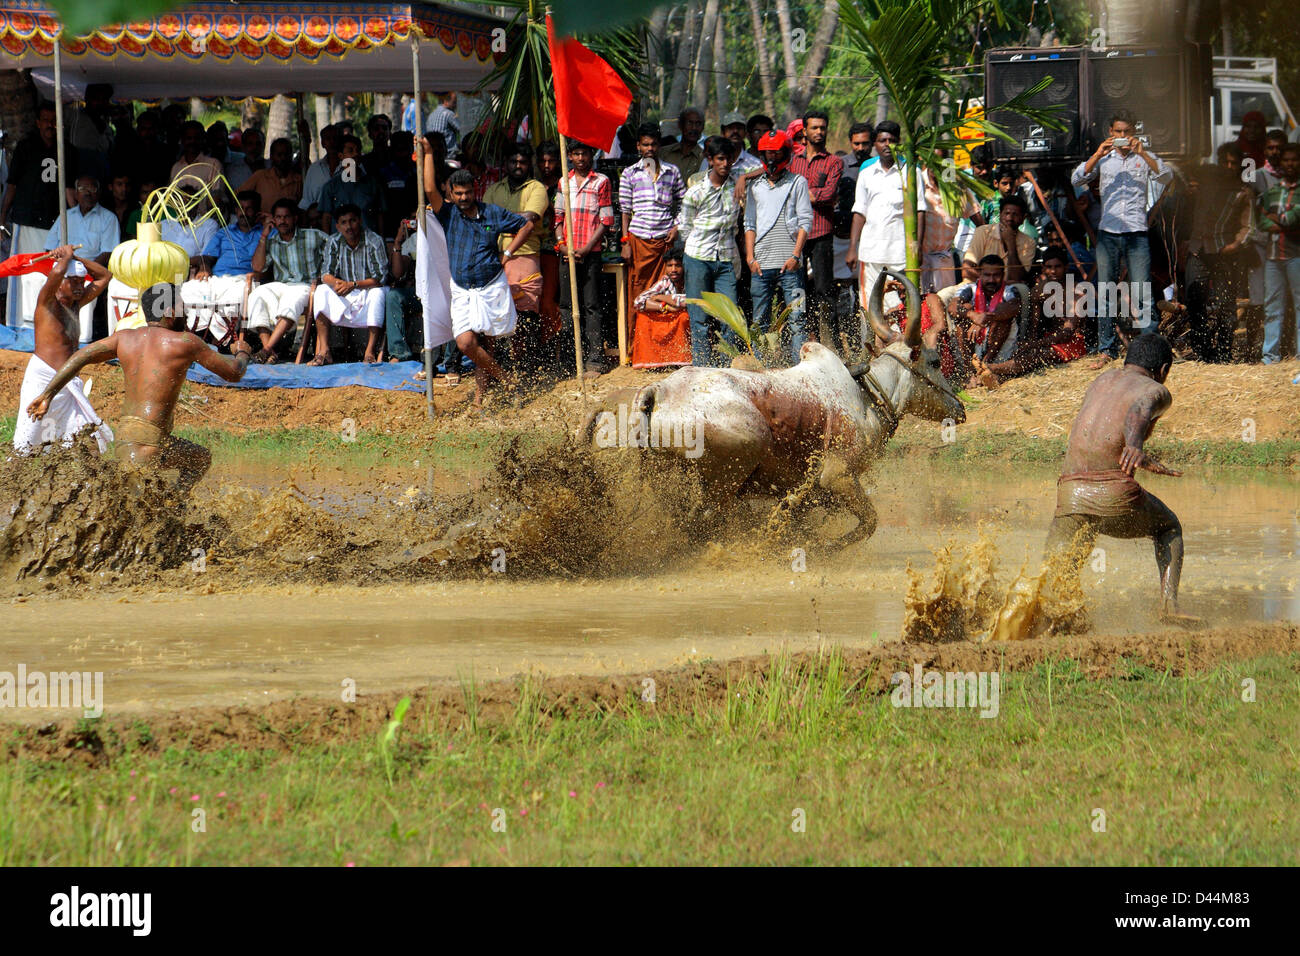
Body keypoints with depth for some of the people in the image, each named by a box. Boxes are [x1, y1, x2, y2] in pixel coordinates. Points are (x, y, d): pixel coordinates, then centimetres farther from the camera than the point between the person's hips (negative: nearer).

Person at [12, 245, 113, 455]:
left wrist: (75, 258, 11)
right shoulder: (47, 302, -6)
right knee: (28, 440, -9)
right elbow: (56, 273, -27)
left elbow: (103, 276, 23)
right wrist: (67, 256, -6)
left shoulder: (76, 304, 15)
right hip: (42, 376, -7)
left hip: (68, 382, 7)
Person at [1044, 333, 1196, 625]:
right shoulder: (1156, 391, 8)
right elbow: (1139, 412, -16)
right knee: (1169, 528, 26)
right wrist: (1134, 447, -35)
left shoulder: (1102, 380, 27)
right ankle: (1169, 605, 10)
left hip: (1070, 491, 4)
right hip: (1115, 491, -4)